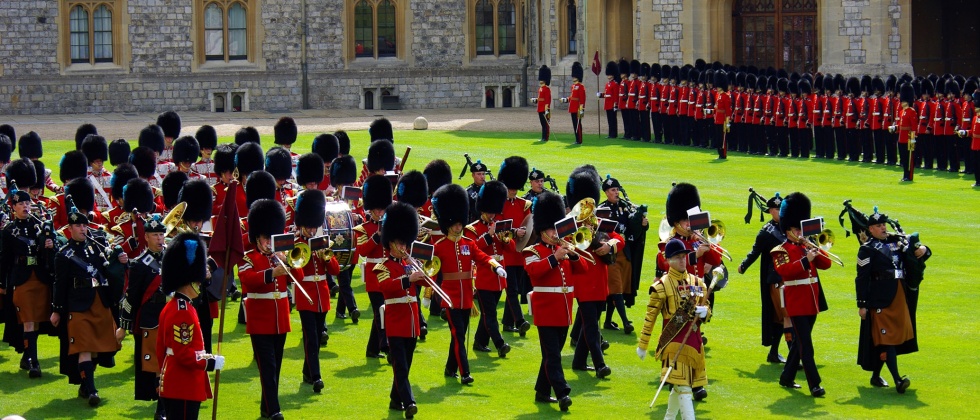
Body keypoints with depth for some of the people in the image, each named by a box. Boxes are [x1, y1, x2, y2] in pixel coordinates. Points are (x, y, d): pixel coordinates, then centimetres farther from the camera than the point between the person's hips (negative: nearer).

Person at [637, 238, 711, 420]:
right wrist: (642, 345, -2)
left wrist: (704, 312, -9)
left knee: (679, 386, 15)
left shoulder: (697, 282, 11)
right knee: (683, 387, -12)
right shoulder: (662, 285, -6)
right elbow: (650, 317, -4)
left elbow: (707, 312, 17)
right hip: (674, 342, -6)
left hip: (694, 341, 6)